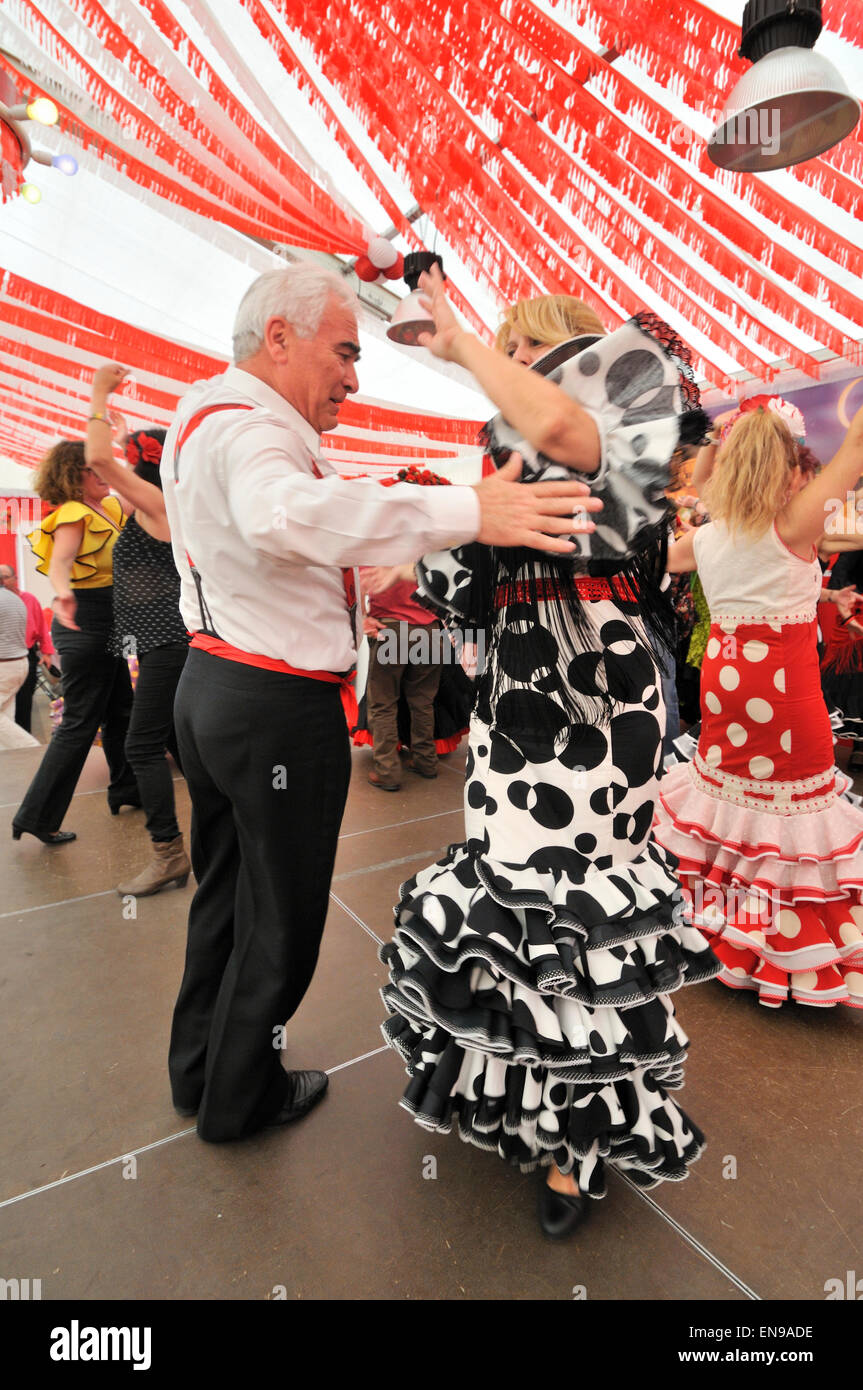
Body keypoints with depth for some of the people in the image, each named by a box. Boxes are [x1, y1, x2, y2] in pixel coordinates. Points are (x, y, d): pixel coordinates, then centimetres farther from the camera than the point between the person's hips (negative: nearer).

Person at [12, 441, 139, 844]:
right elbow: (59, 561, -30)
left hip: (107, 625, 10)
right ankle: (36, 817, 2)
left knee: (120, 709, 18)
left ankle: (125, 789, 34)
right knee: (80, 722, -6)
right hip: (86, 623, -10)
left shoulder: (107, 508, 12)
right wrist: (63, 594, -49)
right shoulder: (74, 513, -15)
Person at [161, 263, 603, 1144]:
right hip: (278, 706, -10)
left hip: (207, 682, 10)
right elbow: (287, 514, -41)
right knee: (281, 914, 9)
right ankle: (239, 1099, 30)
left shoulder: (201, 417, 18)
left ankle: (197, 1072, 42)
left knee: (224, 890, 22)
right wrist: (467, 512, -44)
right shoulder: (251, 425, -17)